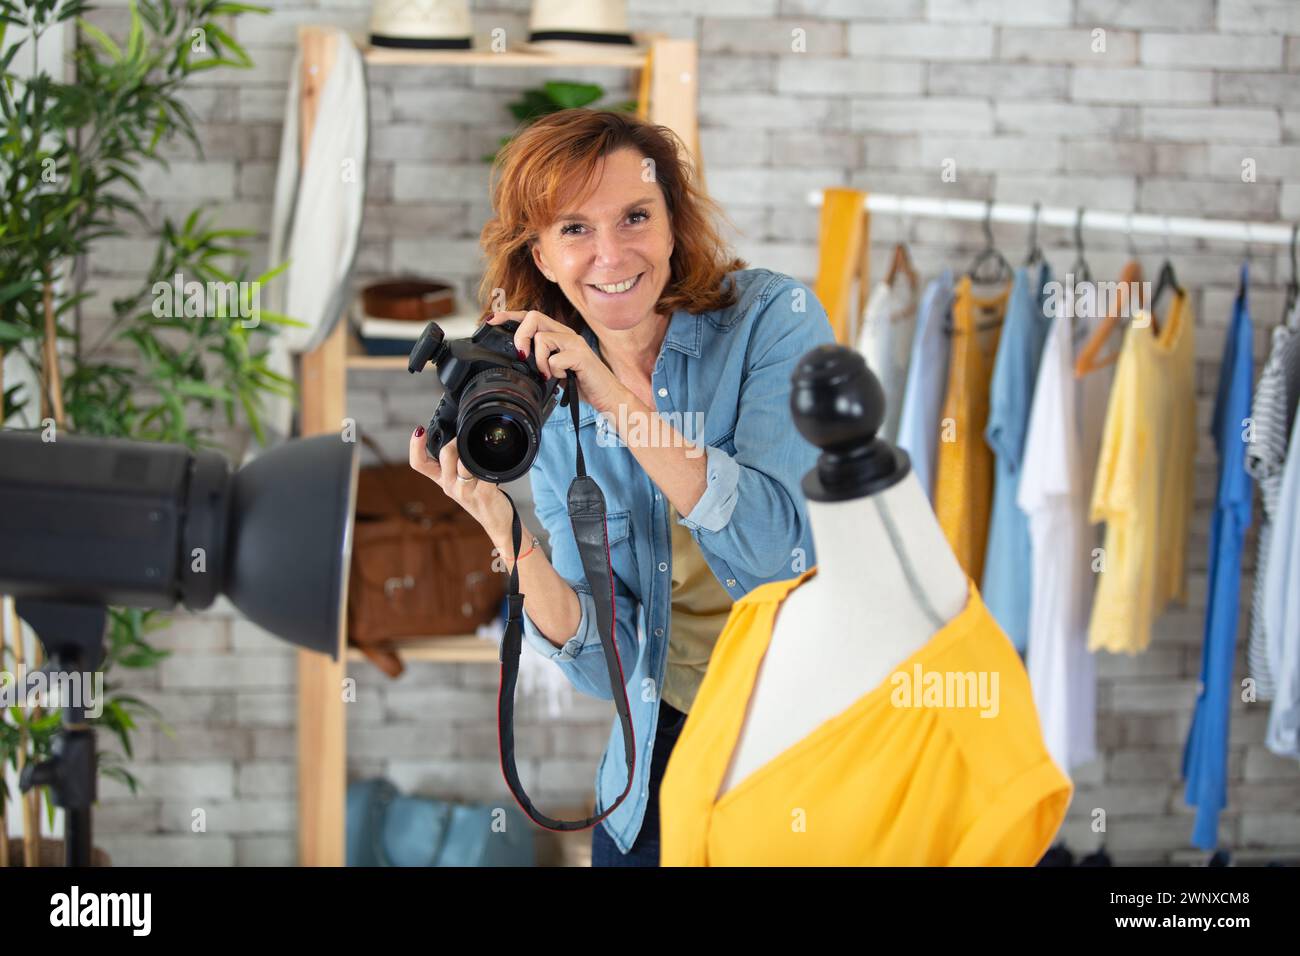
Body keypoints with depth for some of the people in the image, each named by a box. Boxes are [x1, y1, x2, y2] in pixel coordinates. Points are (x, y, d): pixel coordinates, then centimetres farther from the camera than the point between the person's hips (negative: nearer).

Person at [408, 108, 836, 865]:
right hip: (670, 742, 4)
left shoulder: (774, 316, -12)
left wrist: (620, 398, -28)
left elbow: (781, 550, -25)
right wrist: (509, 536, -22)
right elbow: (608, 661, -5)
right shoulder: (553, 410, -1)